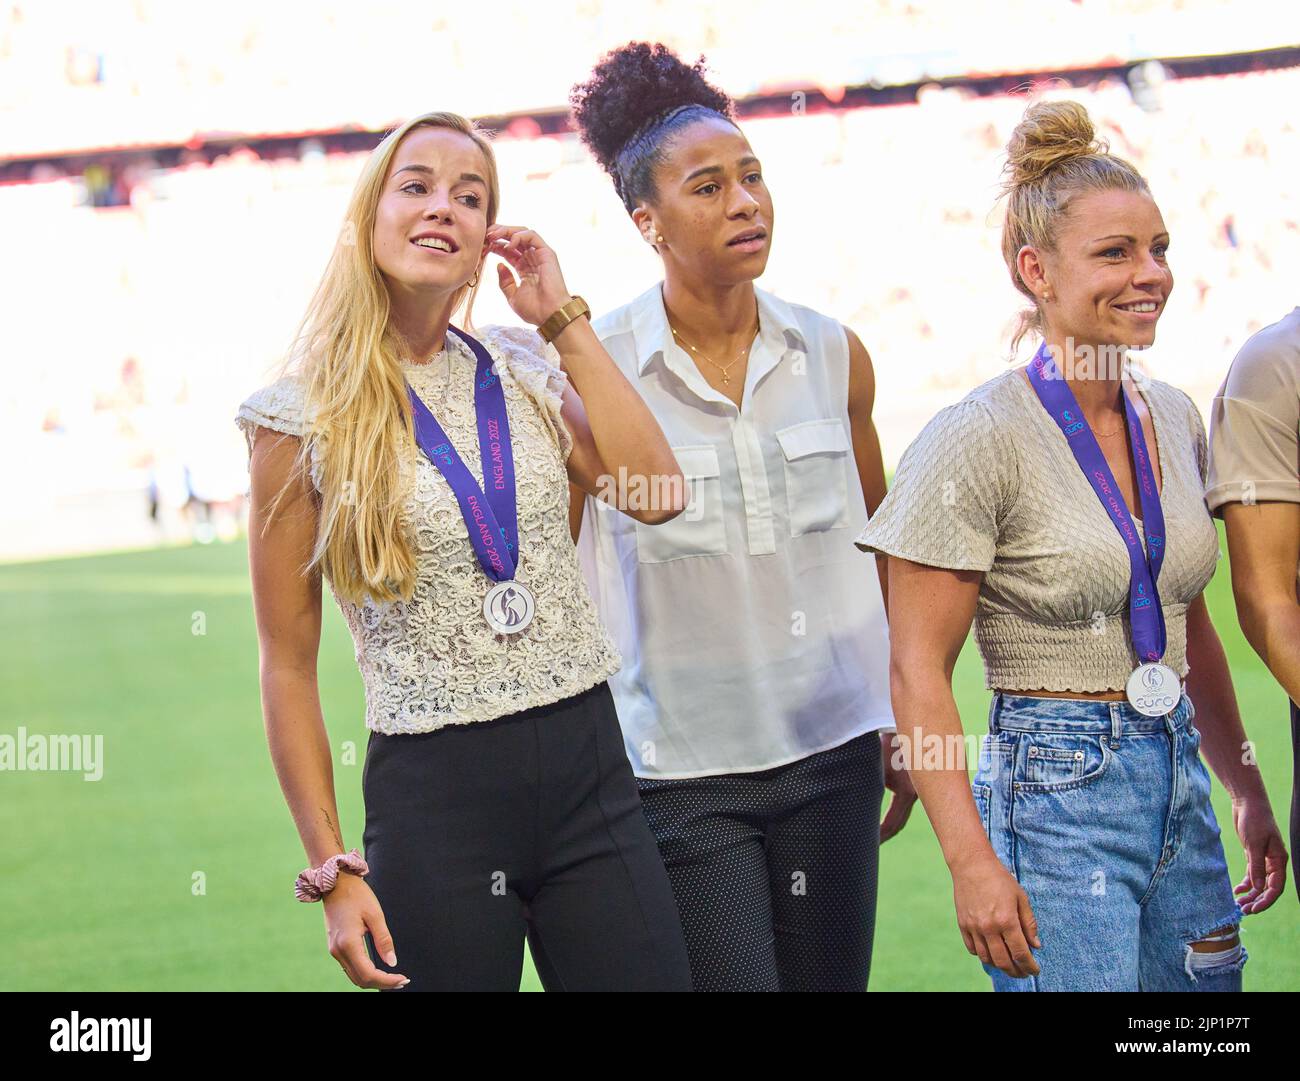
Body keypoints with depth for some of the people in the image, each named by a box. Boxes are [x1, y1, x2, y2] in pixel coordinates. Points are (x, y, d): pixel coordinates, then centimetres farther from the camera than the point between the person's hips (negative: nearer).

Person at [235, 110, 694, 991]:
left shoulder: (526, 373, 9)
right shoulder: (302, 418, -3)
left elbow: (657, 493, -7)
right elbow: (289, 665, -1)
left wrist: (564, 321, -3)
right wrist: (332, 872, -4)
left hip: (587, 766, 4)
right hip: (434, 794, -3)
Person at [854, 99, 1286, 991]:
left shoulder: (1174, 418, 9)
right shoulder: (980, 438, -12)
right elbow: (918, 671, -12)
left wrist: (1249, 790, 24)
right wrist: (973, 862, -18)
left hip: (1181, 786, 7)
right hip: (1055, 794, -7)